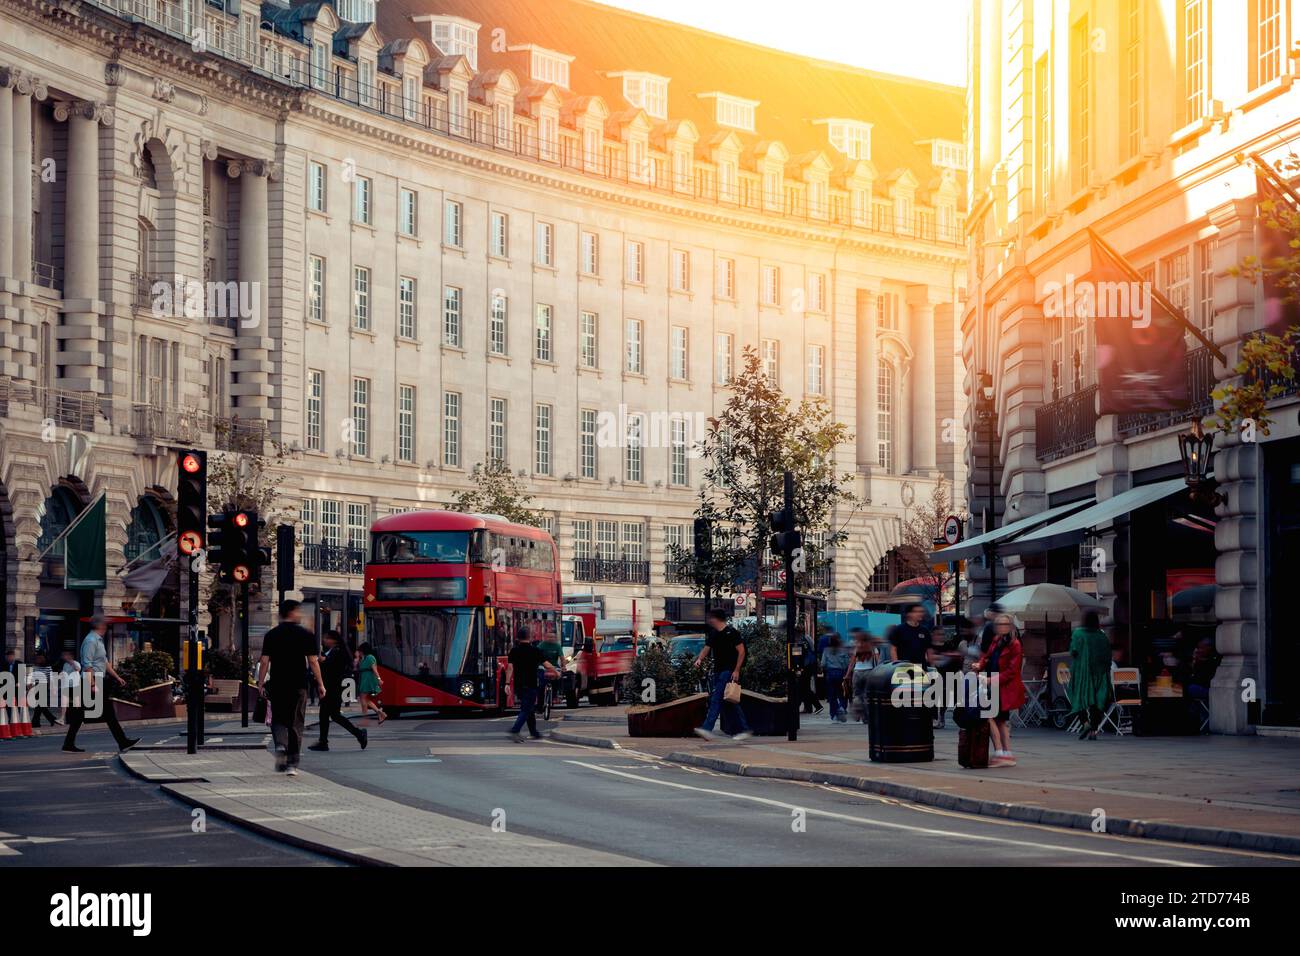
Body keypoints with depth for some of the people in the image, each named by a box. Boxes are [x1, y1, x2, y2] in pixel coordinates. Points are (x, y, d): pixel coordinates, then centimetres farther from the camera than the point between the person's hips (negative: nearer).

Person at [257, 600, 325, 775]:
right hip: (299, 685, -1)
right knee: (296, 724, 5)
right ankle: (292, 764, 4)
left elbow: (264, 661, -1)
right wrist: (320, 684, 3)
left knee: (278, 719, 14)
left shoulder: (271, 635, 3)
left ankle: (280, 745, -15)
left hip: (277, 686, 1)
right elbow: (313, 662, -3)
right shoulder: (305, 634, -1)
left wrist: (260, 684, 4)